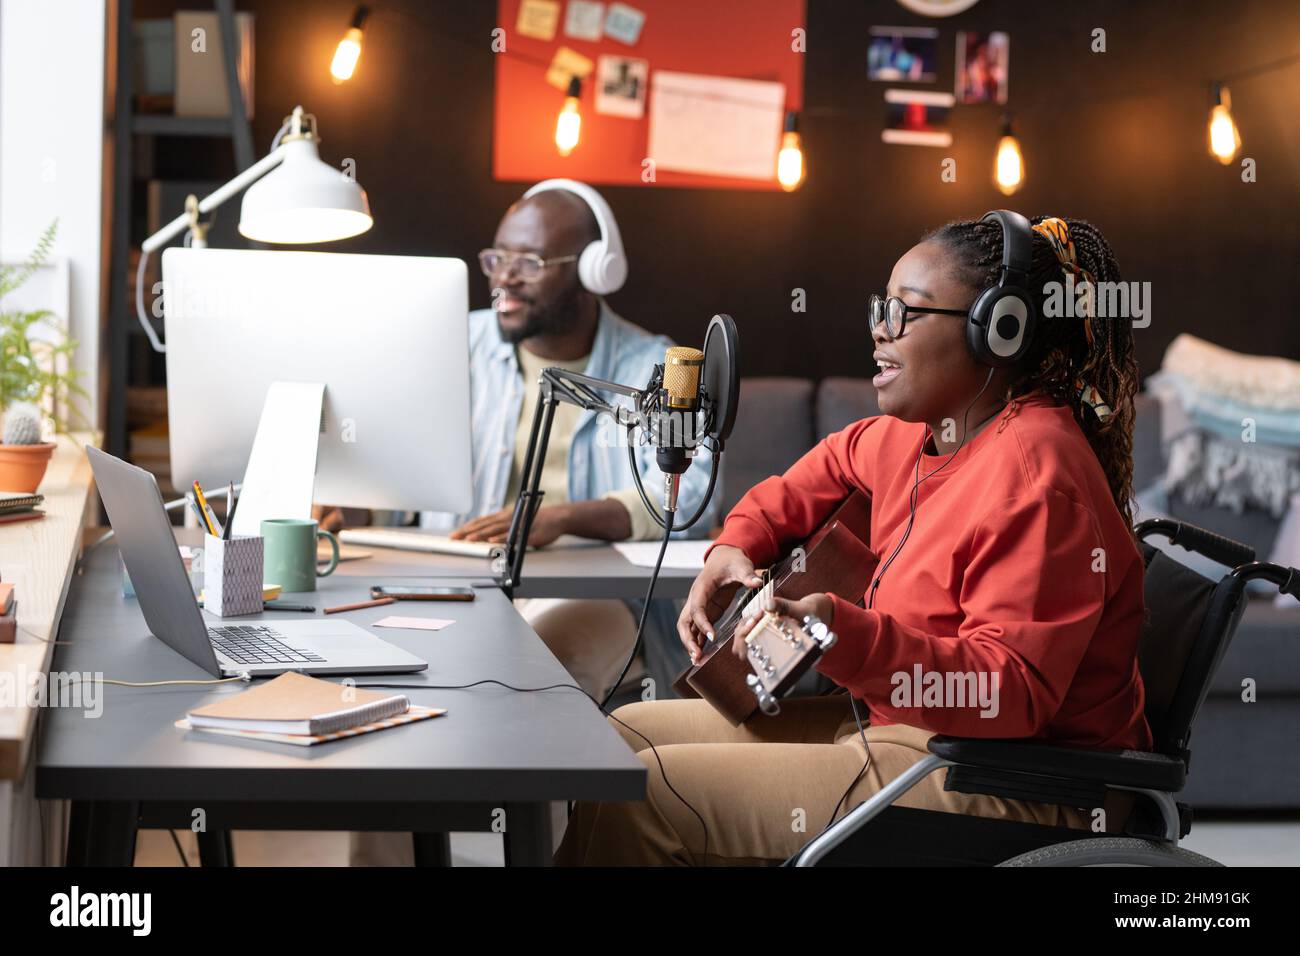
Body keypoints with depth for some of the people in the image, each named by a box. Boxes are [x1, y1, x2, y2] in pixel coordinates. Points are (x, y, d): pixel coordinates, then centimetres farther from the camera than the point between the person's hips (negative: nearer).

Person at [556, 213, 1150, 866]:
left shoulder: (1034, 472, -23)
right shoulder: (921, 432, 7)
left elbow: (1012, 691, -30)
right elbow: (838, 463, 31)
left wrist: (846, 639, -42)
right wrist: (739, 543, 14)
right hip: (900, 722, 10)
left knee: (637, 796, -15)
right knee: (626, 735, 11)